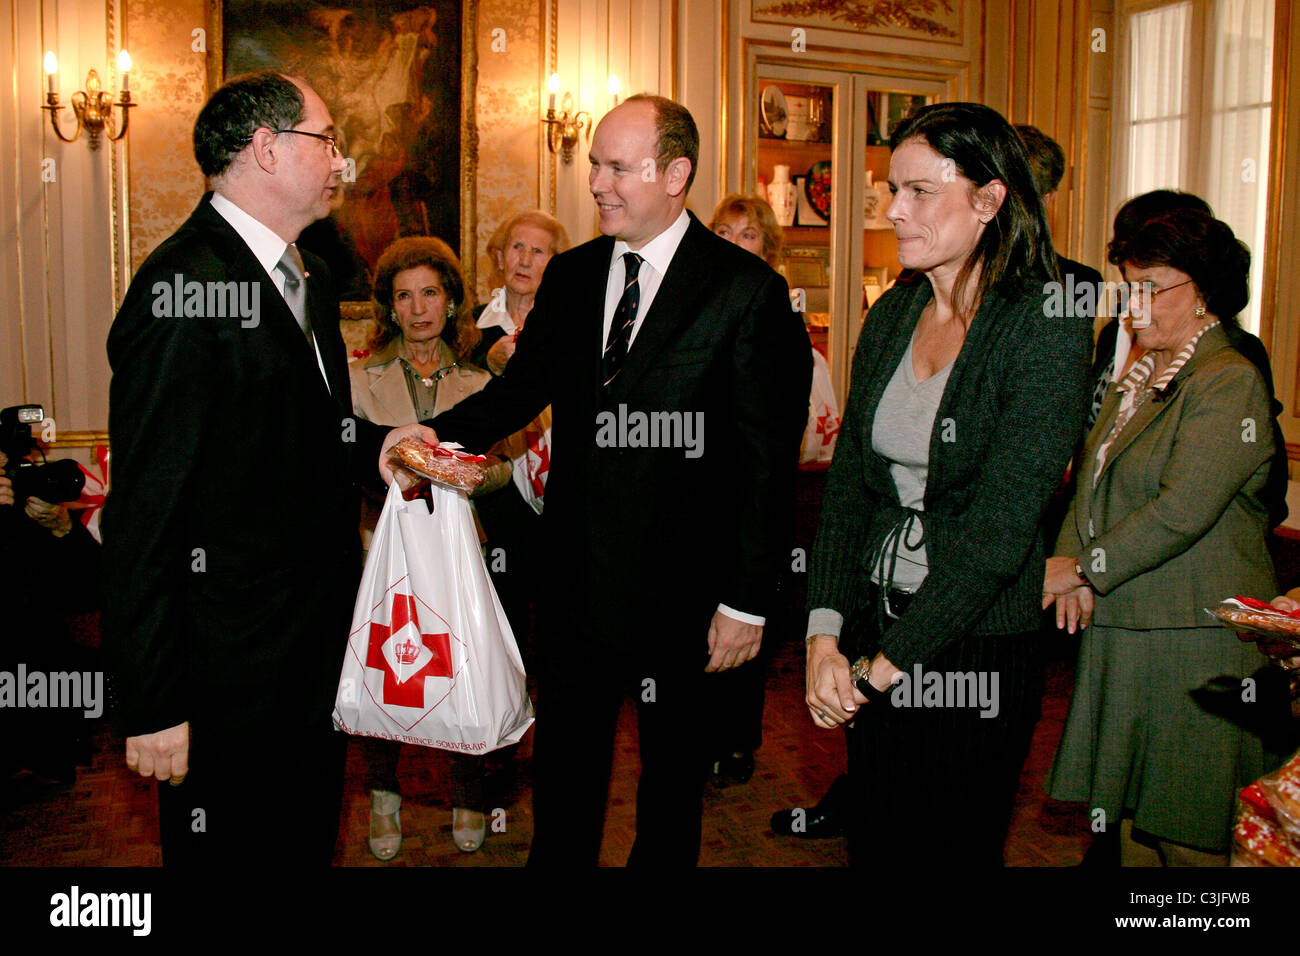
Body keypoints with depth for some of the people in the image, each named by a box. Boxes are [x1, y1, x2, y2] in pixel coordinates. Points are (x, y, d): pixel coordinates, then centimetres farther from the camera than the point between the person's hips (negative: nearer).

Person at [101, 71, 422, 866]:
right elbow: (142, 518, -22)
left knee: (311, 839, 24)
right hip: (232, 671, -9)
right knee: (224, 846, 12)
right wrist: (154, 707, -20)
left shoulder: (310, 277, 10)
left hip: (321, 643, 9)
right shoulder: (183, 290, -21)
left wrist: (374, 443, 0)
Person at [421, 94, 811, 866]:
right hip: (574, 580, 4)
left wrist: (748, 601, -12)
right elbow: (521, 387, 11)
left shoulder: (748, 291, -11)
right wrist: (439, 436, -9)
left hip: (680, 591, -4)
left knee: (673, 771, 16)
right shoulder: (570, 276, 6)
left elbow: (771, 461, -11)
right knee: (562, 766, 17)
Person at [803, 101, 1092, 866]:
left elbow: (1000, 526, -20)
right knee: (873, 839, 16)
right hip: (872, 637, 5)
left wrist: (887, 660, -18)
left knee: (956, 847, 10)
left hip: (977, 651, -5)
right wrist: (826, 633, -8)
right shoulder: (891, 316, 5)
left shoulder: (1049, 327, -14)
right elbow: (849, 480, 4)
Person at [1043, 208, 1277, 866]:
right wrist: (1069, 564, -4)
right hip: (1120, 632, 8)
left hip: (1194, 641, -8)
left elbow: (1183, 509, -22)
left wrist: (1084, 568, -14)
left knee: (1188, 834, 2)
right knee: (1131, 812, 15)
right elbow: (1090, 485, 14)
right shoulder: (1137, 379, 15)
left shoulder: (1230, 382, -13)